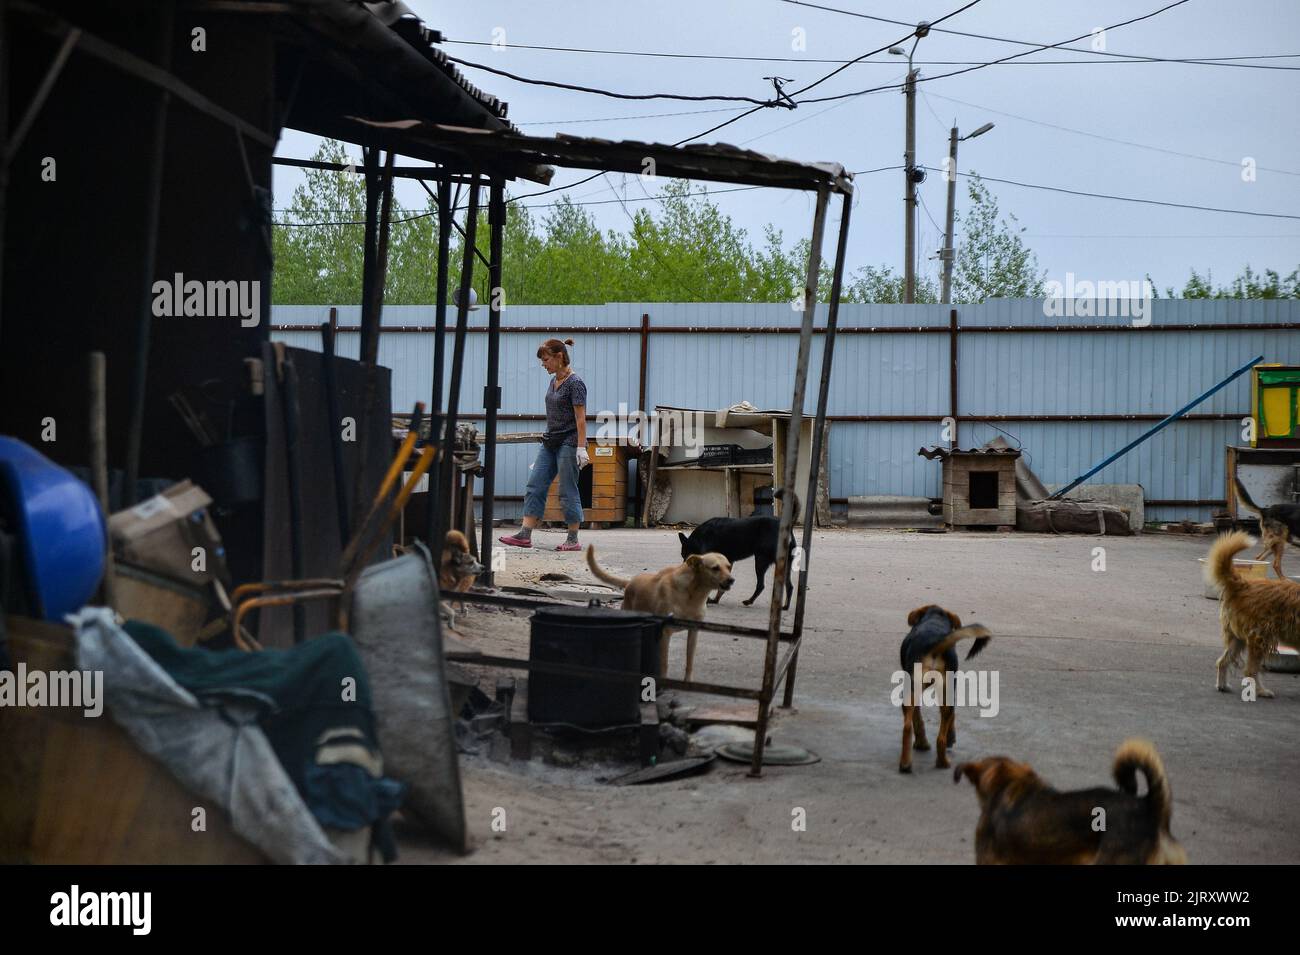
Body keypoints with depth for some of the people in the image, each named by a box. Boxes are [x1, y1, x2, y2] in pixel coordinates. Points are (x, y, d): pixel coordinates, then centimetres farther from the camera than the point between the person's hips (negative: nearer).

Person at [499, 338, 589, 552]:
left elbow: (580, 418, -16)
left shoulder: (575, 383, -13)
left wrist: (581, 448, -20)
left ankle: (573, 539, 5)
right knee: (535, 486, 2)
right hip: (550, 443, 9)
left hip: (568, 444, -9)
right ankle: (525, 534, 1)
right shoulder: (553, 381, 12)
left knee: (568, 492, -3)